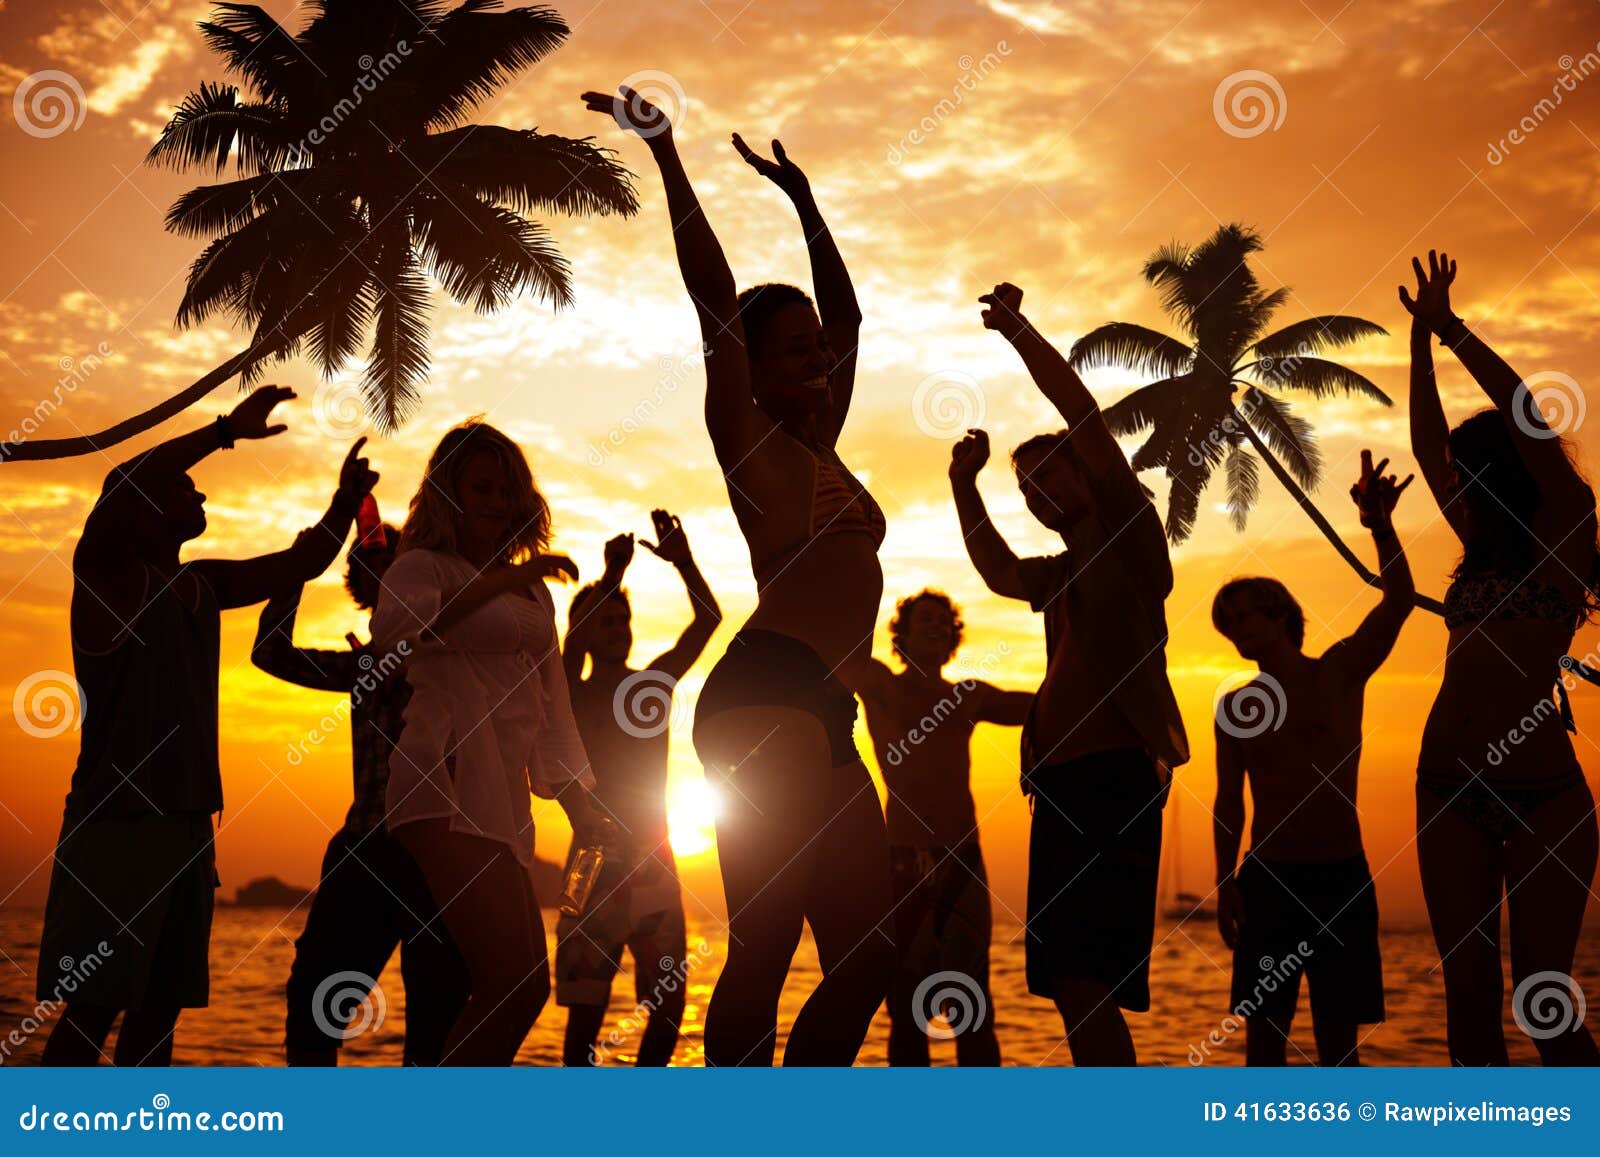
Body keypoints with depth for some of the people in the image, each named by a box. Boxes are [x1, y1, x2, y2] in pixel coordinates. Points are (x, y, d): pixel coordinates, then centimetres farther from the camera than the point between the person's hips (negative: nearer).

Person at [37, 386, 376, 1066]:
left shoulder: (205, 585, 16)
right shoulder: (107, 573, -5)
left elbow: (300, 564, 23)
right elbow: (120, 497, -24)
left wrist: (346, 500, 8)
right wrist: (227, 431, -22)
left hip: (188, 824, 8)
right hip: (114, 825, -7)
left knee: (160, 1006, 8)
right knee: (90, 1009, -9)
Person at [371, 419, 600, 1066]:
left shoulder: (531, 589, 25)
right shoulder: (423, 566, 3)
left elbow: (553, 701, 27)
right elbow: (391, 633, -20)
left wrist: (581, 806, 22)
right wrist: (496, 583, -26)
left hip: (504, 794, 8)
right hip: (449, 788, -8)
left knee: (527, 985, 8)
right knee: (511, 979, -20)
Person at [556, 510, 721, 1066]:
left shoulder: (653, 684, 12)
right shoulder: (574, 695, 2)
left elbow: (709, 617, 3)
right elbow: (573, 645, -20)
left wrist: (681, 560, -12)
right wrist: (611, 576, -30)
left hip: (655, 863, 4)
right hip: (597, 859, -4)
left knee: (669, 1004, 3)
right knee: (587, 1005, -4)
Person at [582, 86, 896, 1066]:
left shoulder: (817, 448, 26)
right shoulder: (748, 437, 6)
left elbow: (848, 316, 37)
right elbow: (714, 293, -1)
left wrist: (803, 198, 42)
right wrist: (666, 152, 0)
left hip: (822, 719, 9)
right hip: (768, 698, -9)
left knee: (868, 956, 6)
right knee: (765, 947, -15)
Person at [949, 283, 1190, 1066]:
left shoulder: (1129, 541, 2)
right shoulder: (1063, 575, 24)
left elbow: (1085, 418, -8)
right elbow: (999, 573, 42)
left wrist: (1020, 333, -3)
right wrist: (964, 486, 33)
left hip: (1113, 776, -9)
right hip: (1059, 783, 9)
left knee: (1083, 979, -19)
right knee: (1073, 985, 7)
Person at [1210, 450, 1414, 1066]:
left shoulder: (1340, 672, 3)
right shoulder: (1235, 708, 10)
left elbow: (1399, 601, -11)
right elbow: (1229, 803, 9)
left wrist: (1380, 526, -26)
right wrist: (1225, 883, -2)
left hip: (1343, 877, -2)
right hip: (1266, 879, 2)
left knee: (1338, 1038, 0)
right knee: (1263, 1034, 0)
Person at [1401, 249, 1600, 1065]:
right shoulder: (1483, 548, 18)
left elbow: (1520, 412, -5)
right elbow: (1426, 445, 18)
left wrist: (1451, 328, 2)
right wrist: (1421, 339, 16)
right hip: (1450, 785, 6)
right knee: (1469, 994, 3)